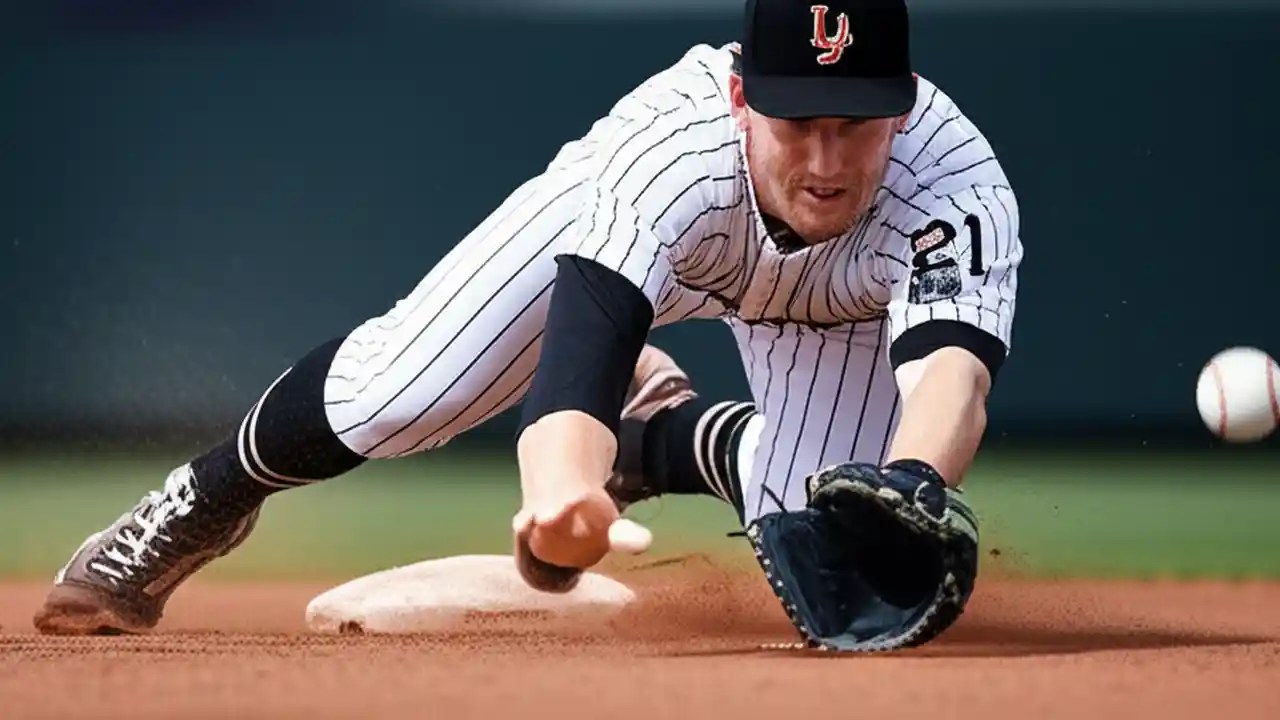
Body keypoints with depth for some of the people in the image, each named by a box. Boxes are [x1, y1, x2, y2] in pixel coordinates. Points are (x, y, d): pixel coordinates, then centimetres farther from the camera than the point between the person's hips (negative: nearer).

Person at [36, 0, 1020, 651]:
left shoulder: (959, 190, -44)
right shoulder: (672, 145, -46)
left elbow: (956, 368, -60)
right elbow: (586, 313, -62)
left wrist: (907, 483, -84)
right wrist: (562, 470, -84)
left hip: (837, 297, 2)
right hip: (625, 222, -1)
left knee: (820, 530, -16)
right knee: (390, 395, -12)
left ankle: (663, 433, 20)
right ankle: (203, 505, 22)